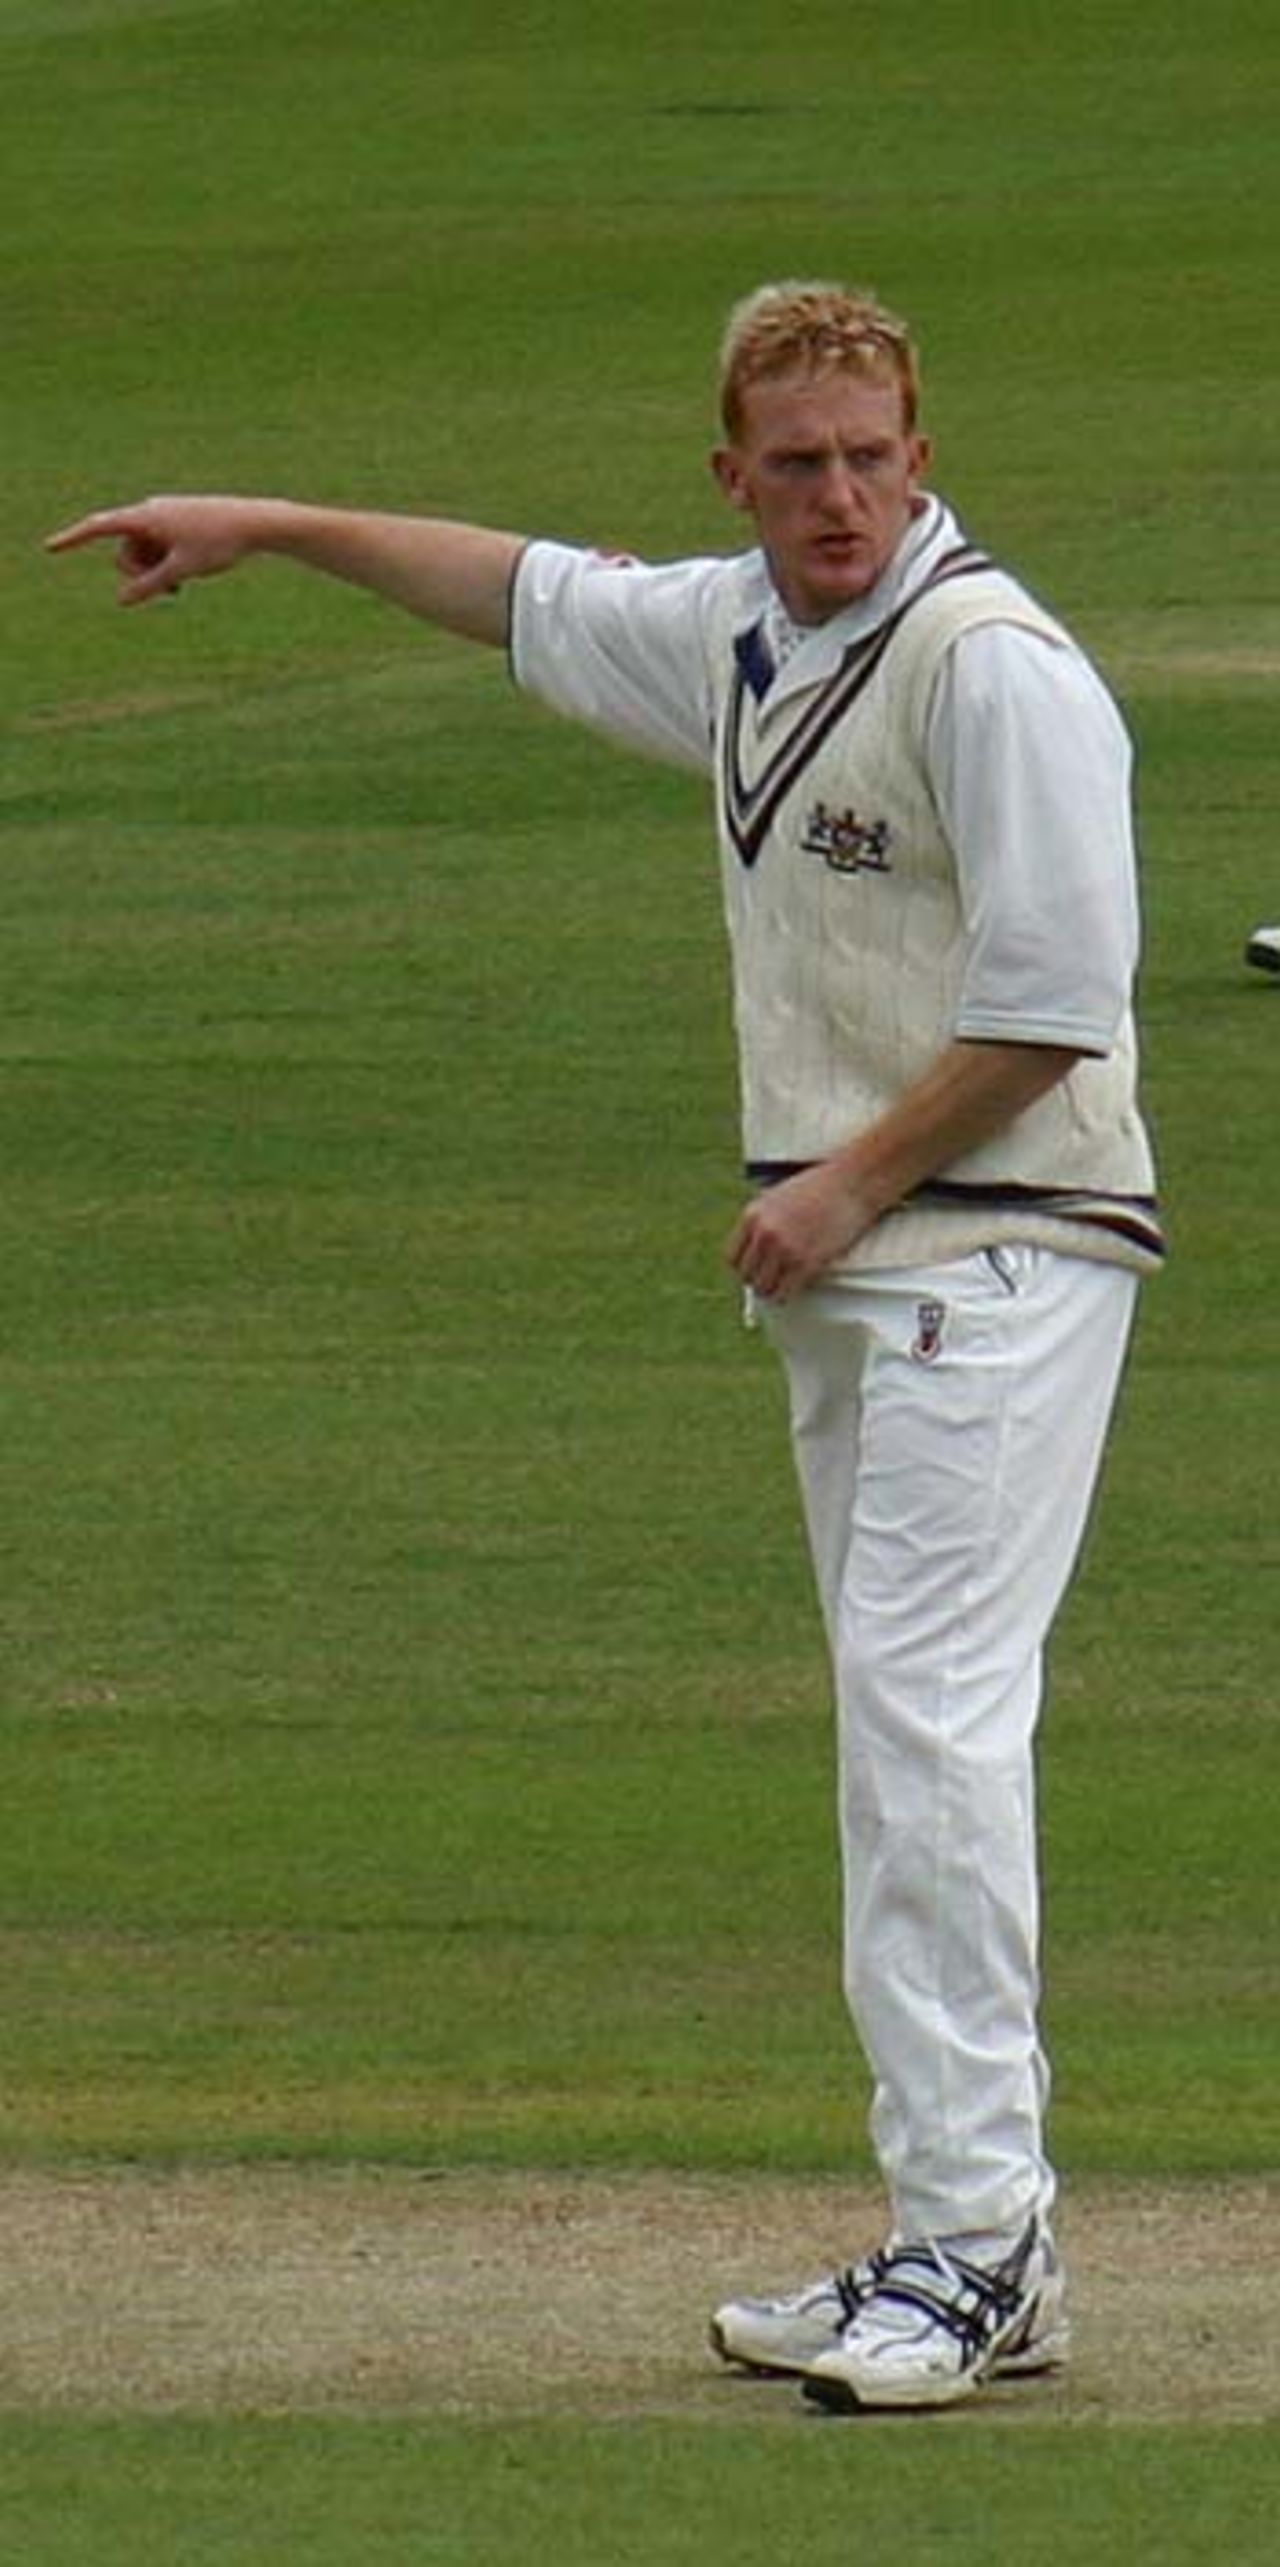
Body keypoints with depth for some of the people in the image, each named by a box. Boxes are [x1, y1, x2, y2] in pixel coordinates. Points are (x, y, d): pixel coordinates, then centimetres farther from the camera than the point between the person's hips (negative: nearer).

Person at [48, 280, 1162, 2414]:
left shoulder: (991, 666, -14)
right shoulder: (738, 637, 13)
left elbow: (1057, 997, -18)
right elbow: (535, 597, 32)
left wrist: (850, 1181, -14)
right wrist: (274, 531, 38)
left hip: (1000, 1255, -9)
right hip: (844, 1275, 9)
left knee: (929, 1716, -16)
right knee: (898, 1736, 8)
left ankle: (974, 2250, -18)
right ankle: (961, 2245, 10)